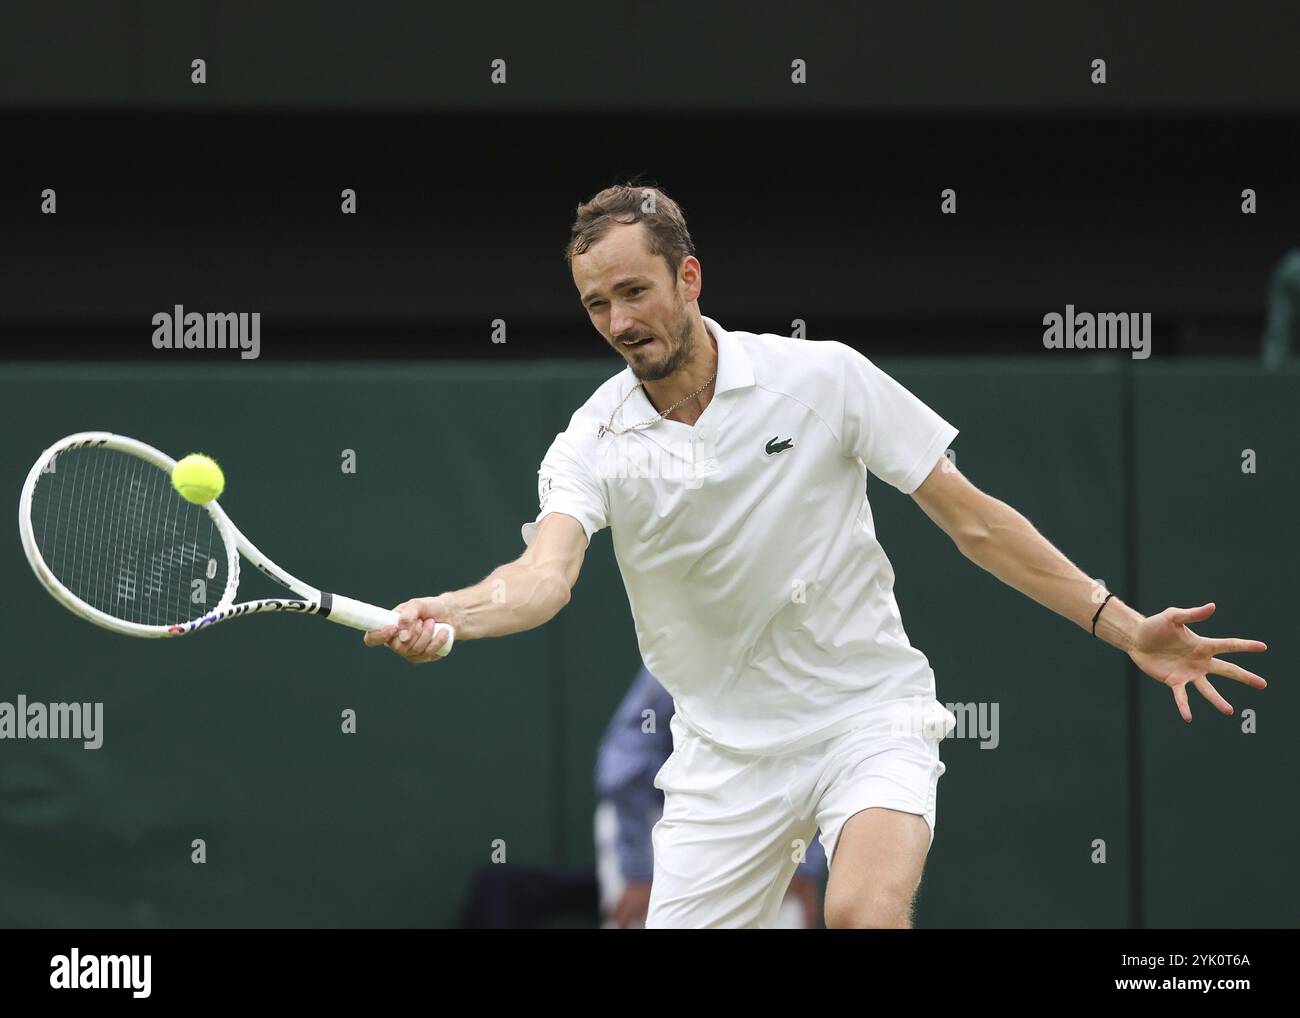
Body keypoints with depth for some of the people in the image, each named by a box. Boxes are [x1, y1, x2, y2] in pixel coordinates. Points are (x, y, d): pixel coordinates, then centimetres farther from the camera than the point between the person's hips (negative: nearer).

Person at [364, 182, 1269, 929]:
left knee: (865, 911, -30)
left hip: (870, 719, -2)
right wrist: (446, 615, -46)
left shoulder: (822, 378, -8)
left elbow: (973, 521, -3)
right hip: (726, 753, 2)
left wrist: (1124, 627, -7)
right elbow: (546, 575, -24)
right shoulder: (592, 447, -5)